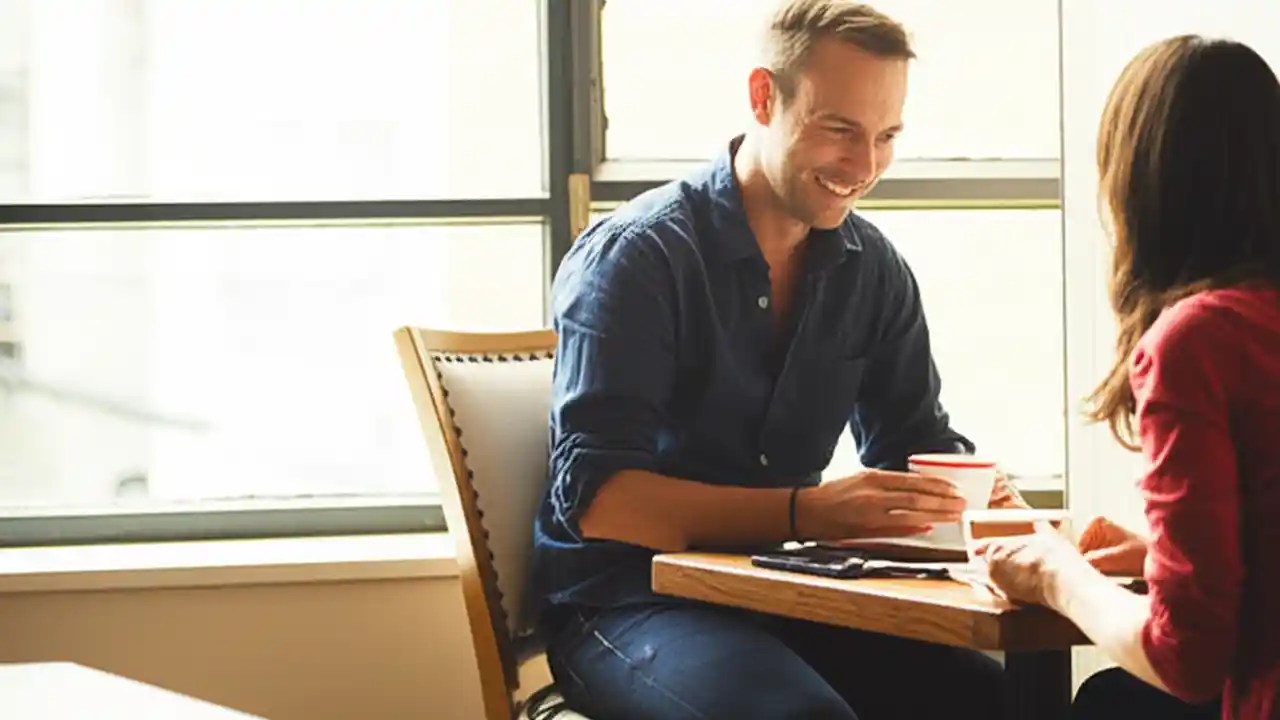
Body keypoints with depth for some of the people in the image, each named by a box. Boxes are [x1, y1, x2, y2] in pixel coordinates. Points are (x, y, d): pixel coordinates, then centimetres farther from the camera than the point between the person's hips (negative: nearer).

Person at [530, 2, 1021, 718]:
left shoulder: (874, 269, 6)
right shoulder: (637, 255, -13)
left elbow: (916, 443, 14)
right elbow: (597, 497, -22)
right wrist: (809, 512, -33)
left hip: (785, 599, 6)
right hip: (630, 600, -5)